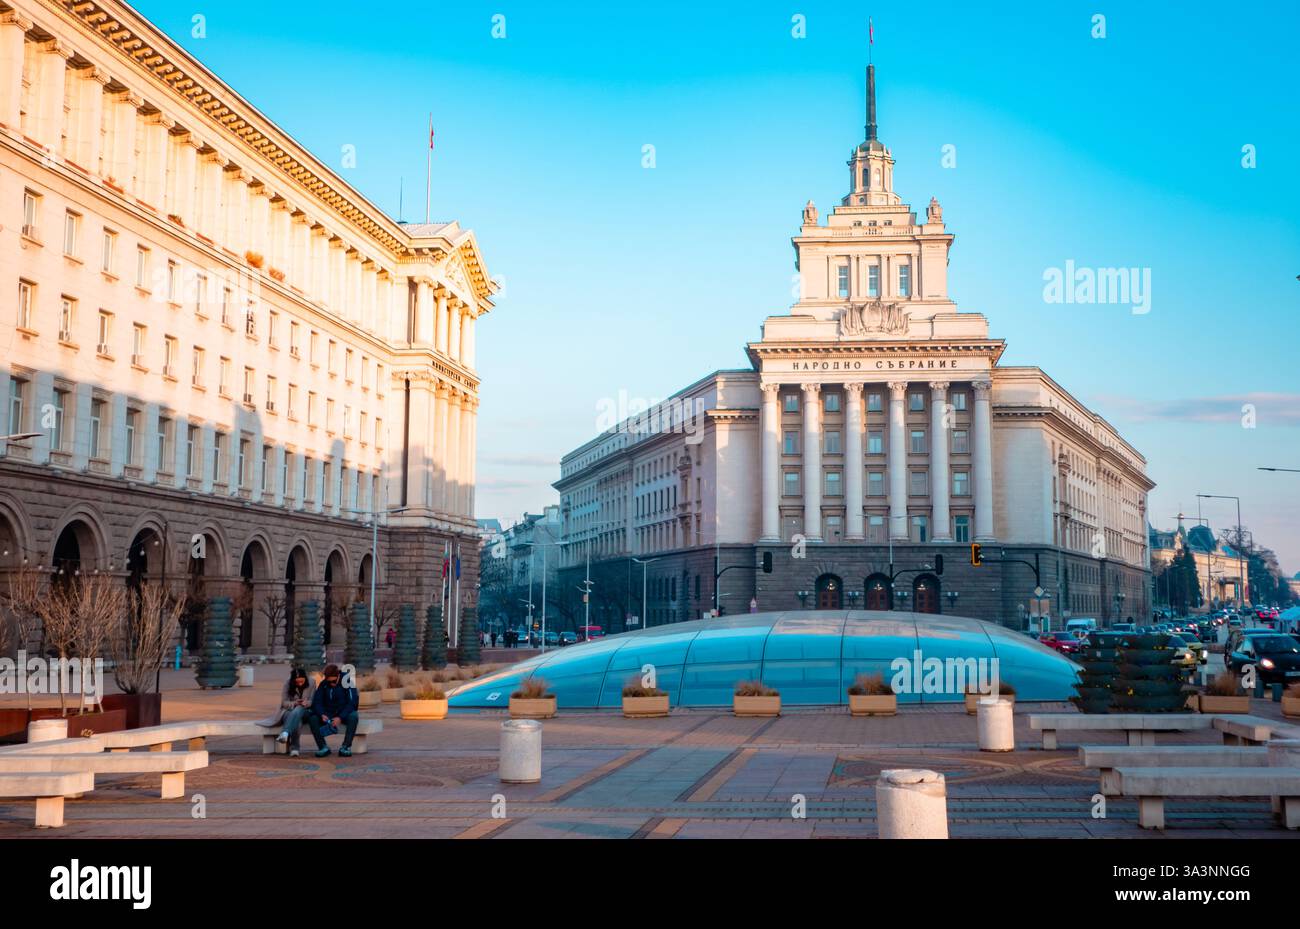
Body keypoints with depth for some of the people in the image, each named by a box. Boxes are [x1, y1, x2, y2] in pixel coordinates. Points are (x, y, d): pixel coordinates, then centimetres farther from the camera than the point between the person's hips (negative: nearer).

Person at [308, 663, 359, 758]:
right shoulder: (323, 684, 1)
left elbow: (352, 703, -17)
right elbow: (316, 702, -4)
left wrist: (340, 717, -30)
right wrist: (322, 714, -25)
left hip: (344, 714, -3)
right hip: (328, 714, 3)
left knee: (353, 717, -36)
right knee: (312, 718, -25)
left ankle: (346, 747, -29)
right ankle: (323, 747, -20)